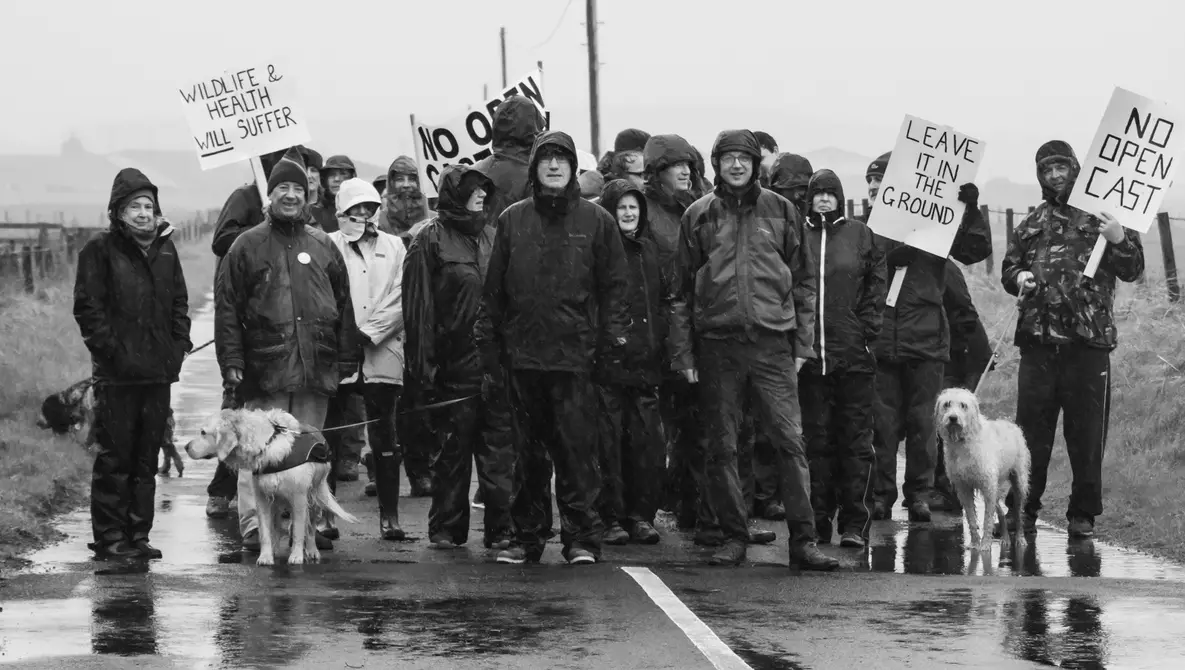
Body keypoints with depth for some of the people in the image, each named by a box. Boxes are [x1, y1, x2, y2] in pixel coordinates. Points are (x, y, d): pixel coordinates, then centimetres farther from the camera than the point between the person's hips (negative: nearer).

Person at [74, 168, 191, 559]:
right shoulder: (100, 251, -4)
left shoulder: (165, 249, 13)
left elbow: (179, 302, 19)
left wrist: (179, 344, 7)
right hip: (117, 374, -6)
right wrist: (110, 348, -14)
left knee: (147, 457, 9)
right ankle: (109, 538, 0)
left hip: (158, 371, 6)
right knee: (115, 457, -4)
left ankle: (138, 535, 15)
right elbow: (87, 307, -8)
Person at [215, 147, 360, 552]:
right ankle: (254, 526, -6)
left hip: (316, 367, 3)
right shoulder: (248, 246, 5)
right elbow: (227, 306, 2)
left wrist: (347, 359, 11)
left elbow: (343, 305, 17)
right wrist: (231, 361, -6)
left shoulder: (323, 246, 14)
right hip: (264, 366, -3)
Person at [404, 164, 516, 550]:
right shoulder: (431, 240, -1)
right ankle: (447, 528, 11)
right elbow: (418, 307, -5)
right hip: (455, 363, -4)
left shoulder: (492, 238, 13)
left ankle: (502, 528, 4)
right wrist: (422, 366, -11)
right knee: (452, 449, 4)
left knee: (499, 449, 2)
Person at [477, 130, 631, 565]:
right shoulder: (512, 220, 9)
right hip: (523, 349, 2)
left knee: (576, 446, -6)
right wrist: (489, 342, 6)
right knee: (529, 448, 9)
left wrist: (614, 332, -3)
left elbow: (613, 284, 6)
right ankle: (528, 536, 15)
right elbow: (494, 288, 10)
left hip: (574, 353, -2)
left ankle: (582, 536, -2)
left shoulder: (595, 221, 5)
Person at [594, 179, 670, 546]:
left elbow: (665, 299, 19)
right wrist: (600, 338, -12)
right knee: (609, 440, -3)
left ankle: (642, 514, 8)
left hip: (646, 361, 4)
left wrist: (660, 340, 8)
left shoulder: (650, 250, 15)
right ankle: (613, 518, 2)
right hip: (607, 361, -4)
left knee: (648, 440, 1)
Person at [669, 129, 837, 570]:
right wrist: (683, 352, 3)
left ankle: (803, 539, -7)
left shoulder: (780, 211, 9)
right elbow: (683, 289, 9)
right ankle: (733, 536, 11)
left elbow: (803, 281, 11)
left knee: (790, 441, -7)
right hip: (717, 346, 1)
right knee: (721, 447, 3)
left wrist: (803, 343, 4)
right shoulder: (699, 215, 8)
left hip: (772, 343, -1)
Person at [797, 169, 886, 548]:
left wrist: (866, 330, -3)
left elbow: (876, 285, 6)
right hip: (809, 355, 1)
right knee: (817, 438, 4)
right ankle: (819, 520, 9)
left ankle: (855, 523, 1)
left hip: (854, 356, -1)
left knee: (855, 438, -1)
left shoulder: (860, 236, 7)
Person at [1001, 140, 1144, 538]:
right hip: (1038, 340, 3)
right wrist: (1019, 277, 0)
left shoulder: (1100, 217, 5)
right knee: (1031, 430, 5)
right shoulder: (1031, 225, 16)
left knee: (1086, 432, 1)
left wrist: (1119, 241, -19)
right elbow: (1008, 269, 23)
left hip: (1088, 340, -3)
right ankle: (1022, 508, 13)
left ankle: (1083, 513, 9)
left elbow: (1132, 270, 1)